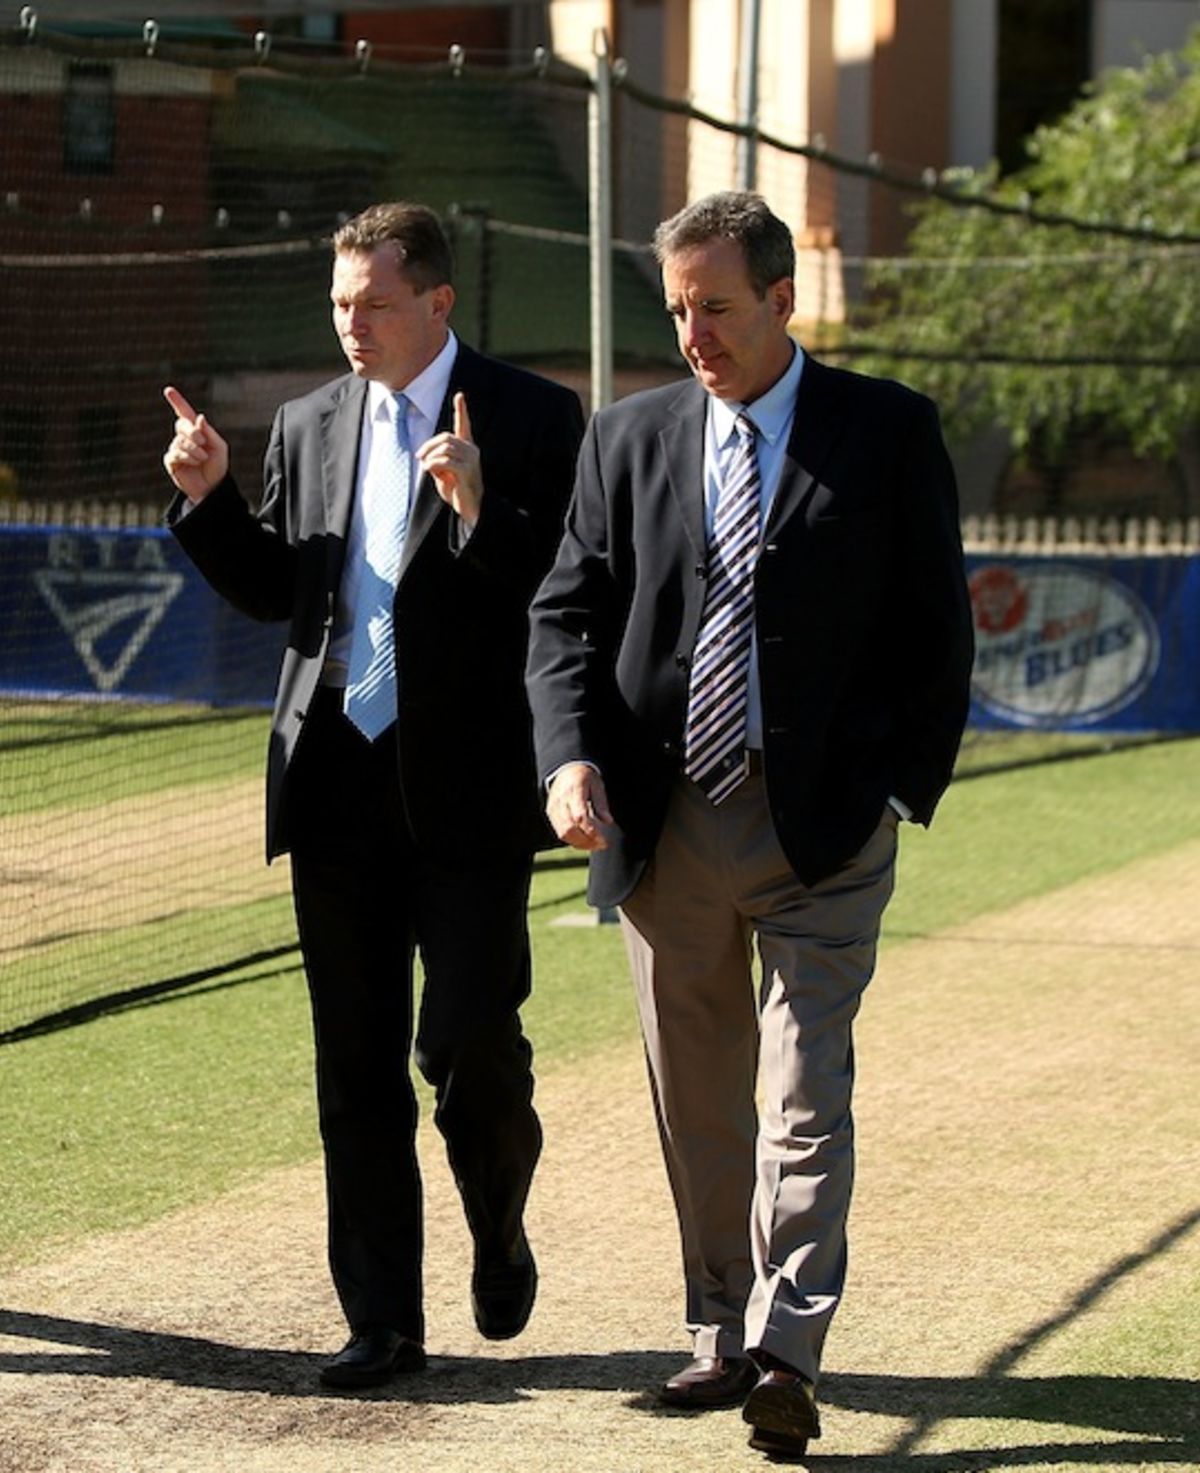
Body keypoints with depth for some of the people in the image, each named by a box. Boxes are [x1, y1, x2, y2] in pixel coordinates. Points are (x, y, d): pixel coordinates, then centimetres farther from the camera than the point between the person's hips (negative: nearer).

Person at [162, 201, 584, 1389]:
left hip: (468, 787, -4)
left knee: (468, 1040, -7)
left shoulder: (530, 418, -2)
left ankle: (499, 1234, 23)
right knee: (356, 1066, 6)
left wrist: (481, 512, -25)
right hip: (337, 784, 4)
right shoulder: (310, 425, 12)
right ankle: (382, 1320, 14)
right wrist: (207, 496, 1)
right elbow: (271, 590, 16)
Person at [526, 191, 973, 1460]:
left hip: (823, 821, -4)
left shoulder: (887, 431, 0)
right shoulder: (630, 438, 8)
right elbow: (567, 611, 6)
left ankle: (786, 1354, -12)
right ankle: (720, 1336, 21)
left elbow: (936, 622, 2)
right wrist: (571, 759, -10)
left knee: (805, 1084, -9)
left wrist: (911, 781, -5)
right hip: (666, 820, 4)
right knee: (694, 1095, 11)